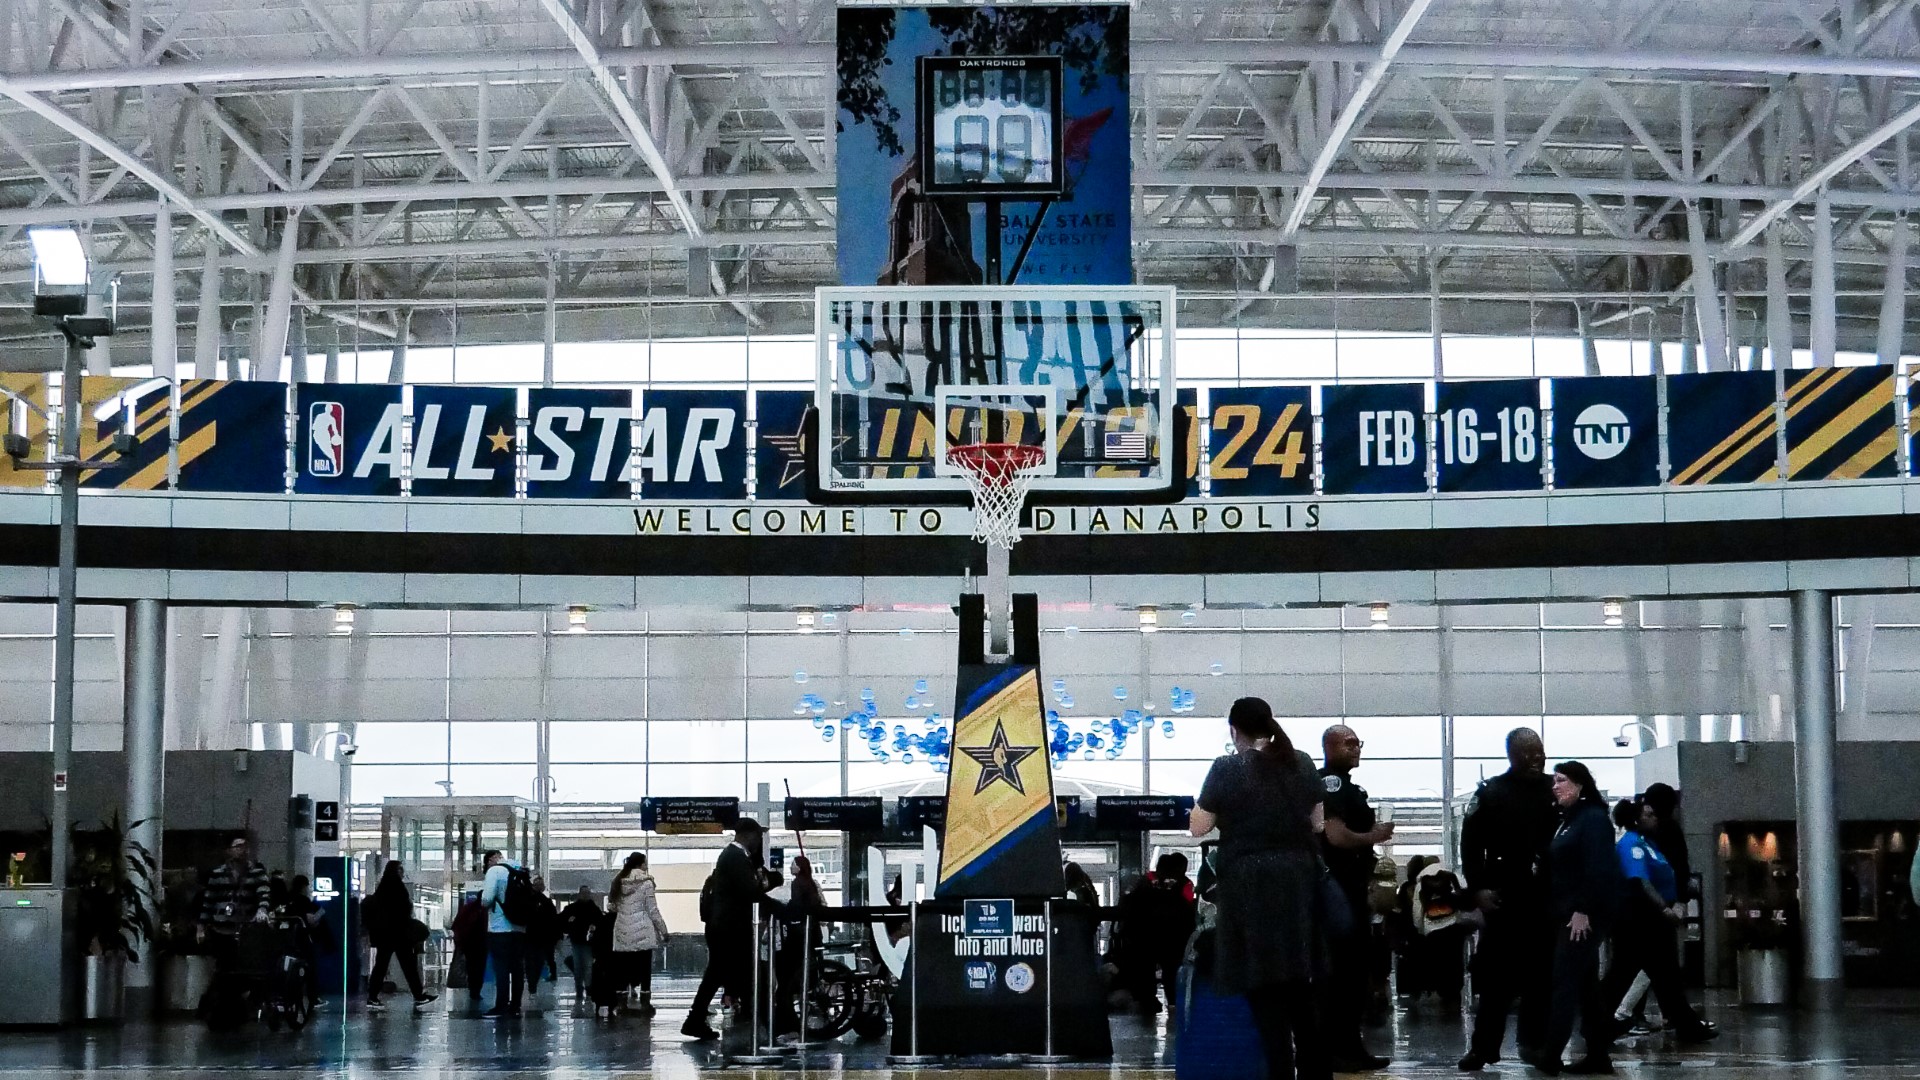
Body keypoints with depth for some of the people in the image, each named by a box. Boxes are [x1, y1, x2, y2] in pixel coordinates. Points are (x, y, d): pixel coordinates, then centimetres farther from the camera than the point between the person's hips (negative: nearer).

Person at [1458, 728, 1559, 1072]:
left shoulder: (1556, 791, 9)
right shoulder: (1491, 793, 2)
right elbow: (1471, 843, -1)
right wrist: (1479, 888, -9)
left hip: (1548, 896, 2)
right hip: (1505, 897, -2)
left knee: (1541, 973, 6)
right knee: (1498, 975, -3)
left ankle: (1536, 1043, 14)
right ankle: (1483, 1048, 0)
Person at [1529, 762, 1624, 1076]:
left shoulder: (1594, 819, -10)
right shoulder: (1566, 820, 18)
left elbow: (1598, 869, -19)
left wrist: (1583, 910, -23)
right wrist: (1555, 911, 11)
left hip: (1585, 915, -9)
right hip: (1567, 914, 10)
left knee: (1565, 982, -9)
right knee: (1585, 983, 9)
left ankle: (1551, 1055, -8)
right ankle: (1598, 1055, 12)